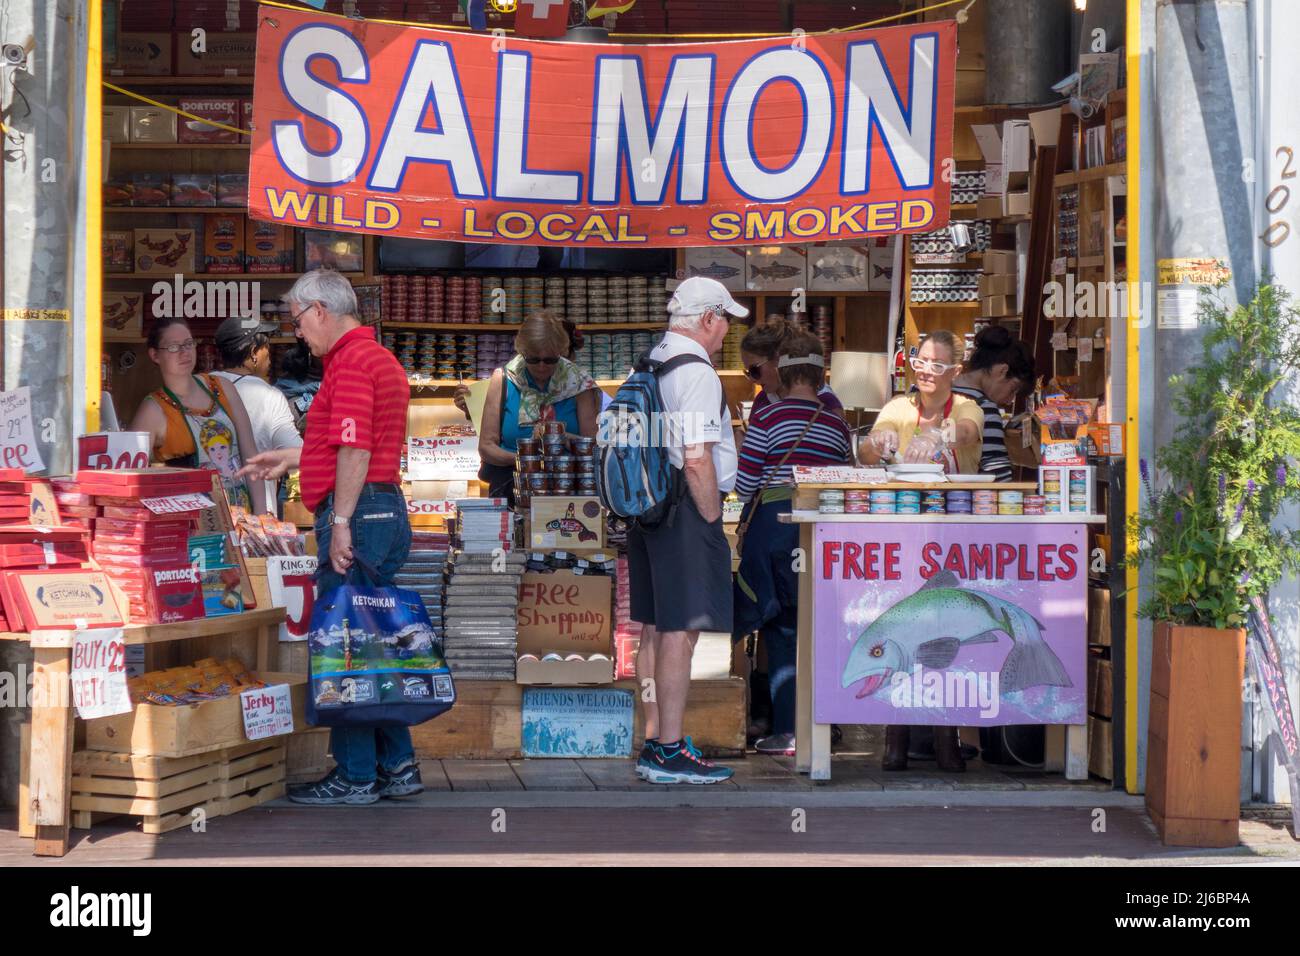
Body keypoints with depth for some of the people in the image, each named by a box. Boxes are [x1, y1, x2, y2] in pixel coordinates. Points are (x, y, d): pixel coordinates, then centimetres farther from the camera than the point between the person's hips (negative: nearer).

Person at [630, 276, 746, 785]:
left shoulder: (648, 365, 15)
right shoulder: (696, 371, -15)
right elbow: (697, 459, -21)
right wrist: (712, 521, -13)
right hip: (686, 511, -10)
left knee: (655, 630, 14)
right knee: (680, 633, -6)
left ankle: (653, 743, 20)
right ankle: (670, 753, -4)